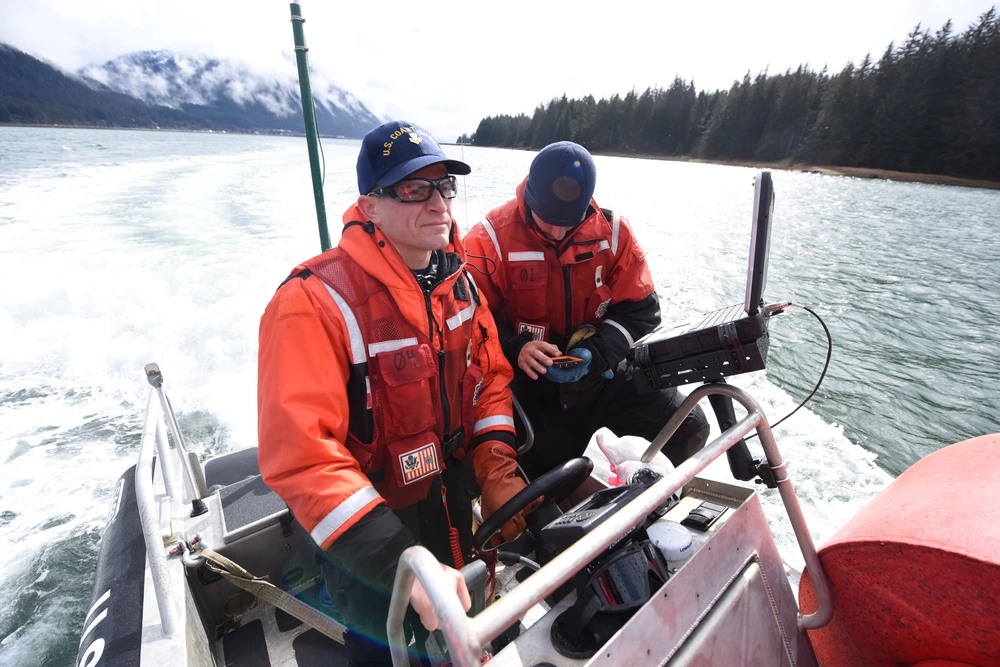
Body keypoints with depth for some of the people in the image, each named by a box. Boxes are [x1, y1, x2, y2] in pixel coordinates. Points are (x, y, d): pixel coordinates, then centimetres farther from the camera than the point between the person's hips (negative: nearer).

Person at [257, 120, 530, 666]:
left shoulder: (456, 277, -5)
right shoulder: (314, 303, -27)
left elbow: (490, 375, 2)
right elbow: (302, 458, -33)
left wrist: (498, 474, -10)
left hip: (454, 518, 6)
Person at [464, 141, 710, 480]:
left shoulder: (613, 230, -3)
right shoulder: (490, 237, -10)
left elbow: (639, 311, -2)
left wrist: (596, 354, -19)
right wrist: (515, 350, -29)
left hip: (599, 373, 3)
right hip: (525, 380, -2)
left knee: (688, 427, -4)